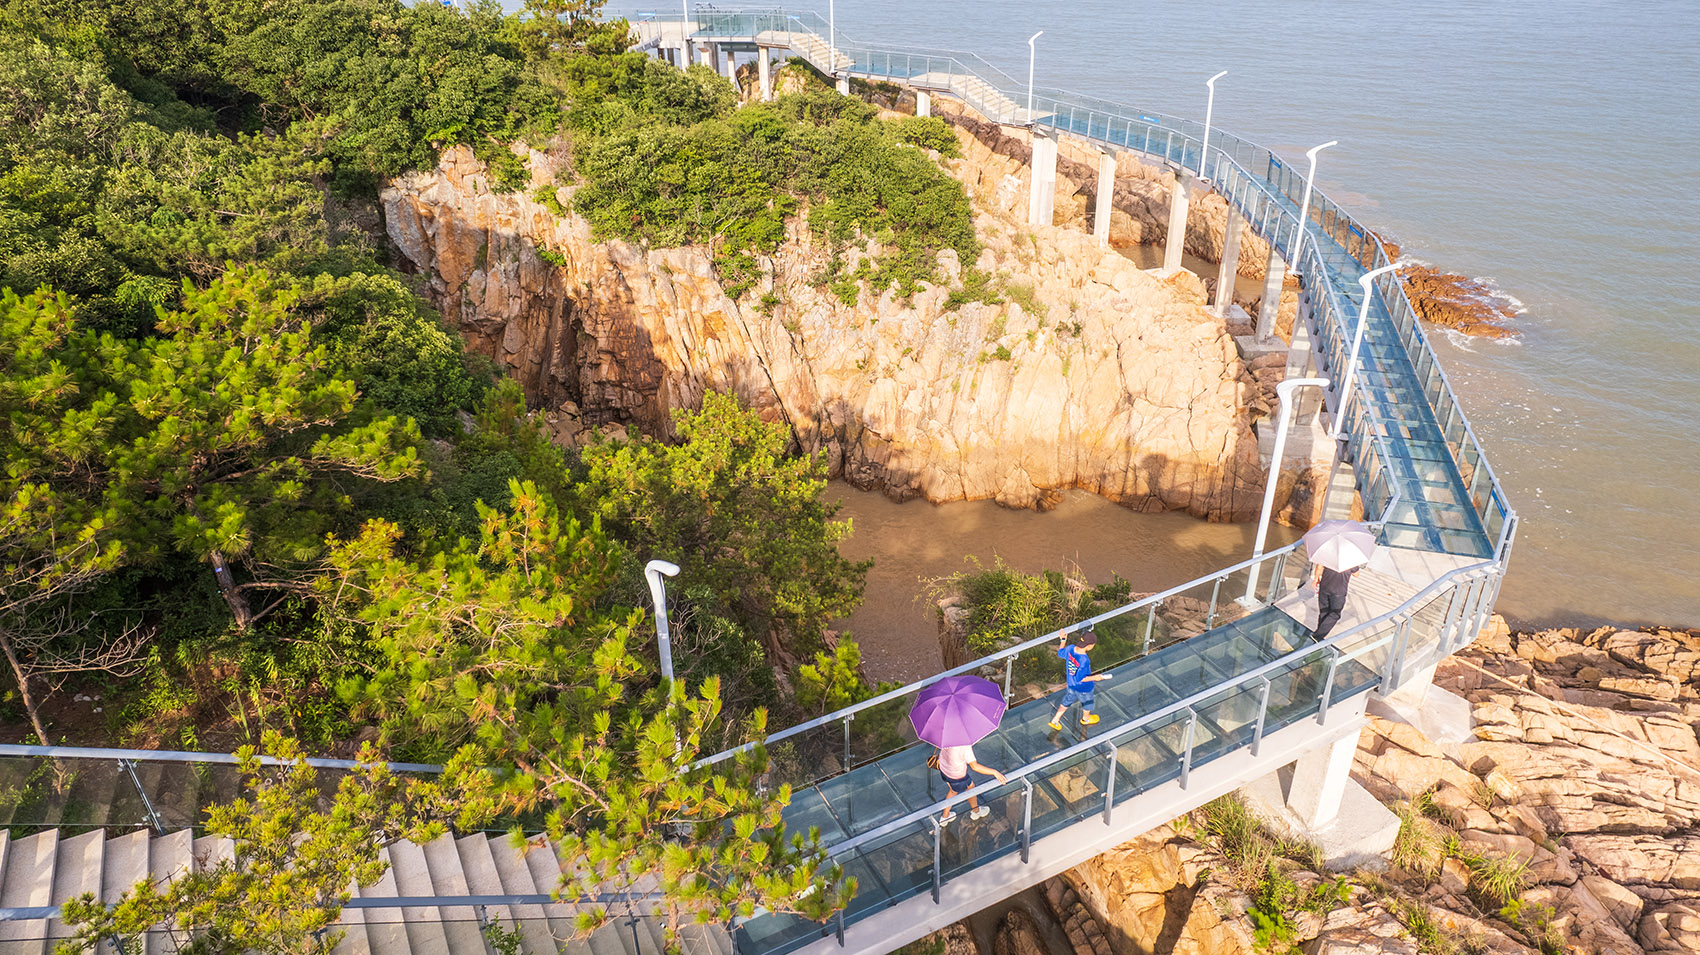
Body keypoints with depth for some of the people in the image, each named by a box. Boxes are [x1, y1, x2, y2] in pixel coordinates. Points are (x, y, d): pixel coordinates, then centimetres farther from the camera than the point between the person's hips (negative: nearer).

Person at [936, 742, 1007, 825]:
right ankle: (975, 812, 54)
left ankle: (944, 817, 49)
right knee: (971, 789, 27)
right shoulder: (965, 746, -38)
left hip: (943, 768, 6)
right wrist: (994, 772, -32)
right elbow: (974, 766, -35)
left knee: (954, 790, 34)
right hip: (957, 776, -6)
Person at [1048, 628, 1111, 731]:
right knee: (1087, 704, 27)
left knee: (1067, 702, 29)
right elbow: (1079, 678, -32)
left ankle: (1055, 721, 39)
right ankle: (1085, 719, 56)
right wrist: (1094, 678, -23)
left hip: (1071, 685, 5)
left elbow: (1060, 653, 2)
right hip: (1083, 688, -5)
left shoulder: (1070, 649, -21)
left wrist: (1063, 640, 13)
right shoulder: (1084, 661, -41)